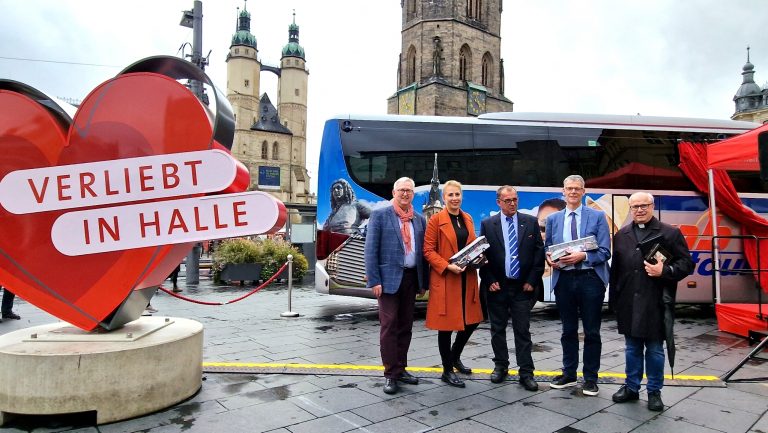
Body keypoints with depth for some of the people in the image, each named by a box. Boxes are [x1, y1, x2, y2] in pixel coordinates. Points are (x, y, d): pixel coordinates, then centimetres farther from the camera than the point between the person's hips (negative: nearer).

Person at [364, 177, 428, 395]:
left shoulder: (420, 220, 12)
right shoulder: (379, 215, -3)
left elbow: (422, 252, 13)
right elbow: (370, 250, -7)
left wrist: (423, 282, 9)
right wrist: (374, 281, -13)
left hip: (411, 278, 5)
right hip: (389, 278, -5)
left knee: (406, 326, 12)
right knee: (389, 326, -1)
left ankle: (400, 368, 25)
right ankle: (390, 374, 9)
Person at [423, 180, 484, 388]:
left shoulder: (468, 218, 12)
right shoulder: (436, 220, -7)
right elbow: (428, 250, -9)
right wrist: (447, 266, -21)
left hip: (467, 278, 6)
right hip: (445, 279, -6)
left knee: (471, 321, 11)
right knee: (447, 325, 3)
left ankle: (454, 357, 36)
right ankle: (447, 370, 19)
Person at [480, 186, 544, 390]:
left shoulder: (531, 222, 2)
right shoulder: (488, 224, 1)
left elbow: (539, 252, 2)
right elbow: (482, 255, 1)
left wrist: (532, 280, -3)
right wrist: (489, 281, -5)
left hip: (522, 287, 0)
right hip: (497, 287, 1)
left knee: (523, 331, 3)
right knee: (497, 329, 11)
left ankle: (526, 373, 11)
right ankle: (500, 366, 26)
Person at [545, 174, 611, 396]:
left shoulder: (597, 216, 1)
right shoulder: (552, 219, 10)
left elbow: (604, 252, -4)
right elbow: (547, 249, 12)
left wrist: (583, 256, -20)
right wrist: (550, 259, -10)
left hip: (590, 279, -2)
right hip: (564, 280, 2)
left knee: (591, 332, 6)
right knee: (568, 330, 13)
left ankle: (590, 378, 20)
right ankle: (569, 374, 27)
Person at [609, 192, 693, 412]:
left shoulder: (670, 233, 0)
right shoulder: (621, 235, 11)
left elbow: (686, 263, -2)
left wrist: (665, 271, -20)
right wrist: (614, 298, 9)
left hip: (655, 303, -3)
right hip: (628, 303, 3)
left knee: (655, 349, 7)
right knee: (632, 348, 14)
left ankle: (654, 391, 21)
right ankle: (631, 387, 26)